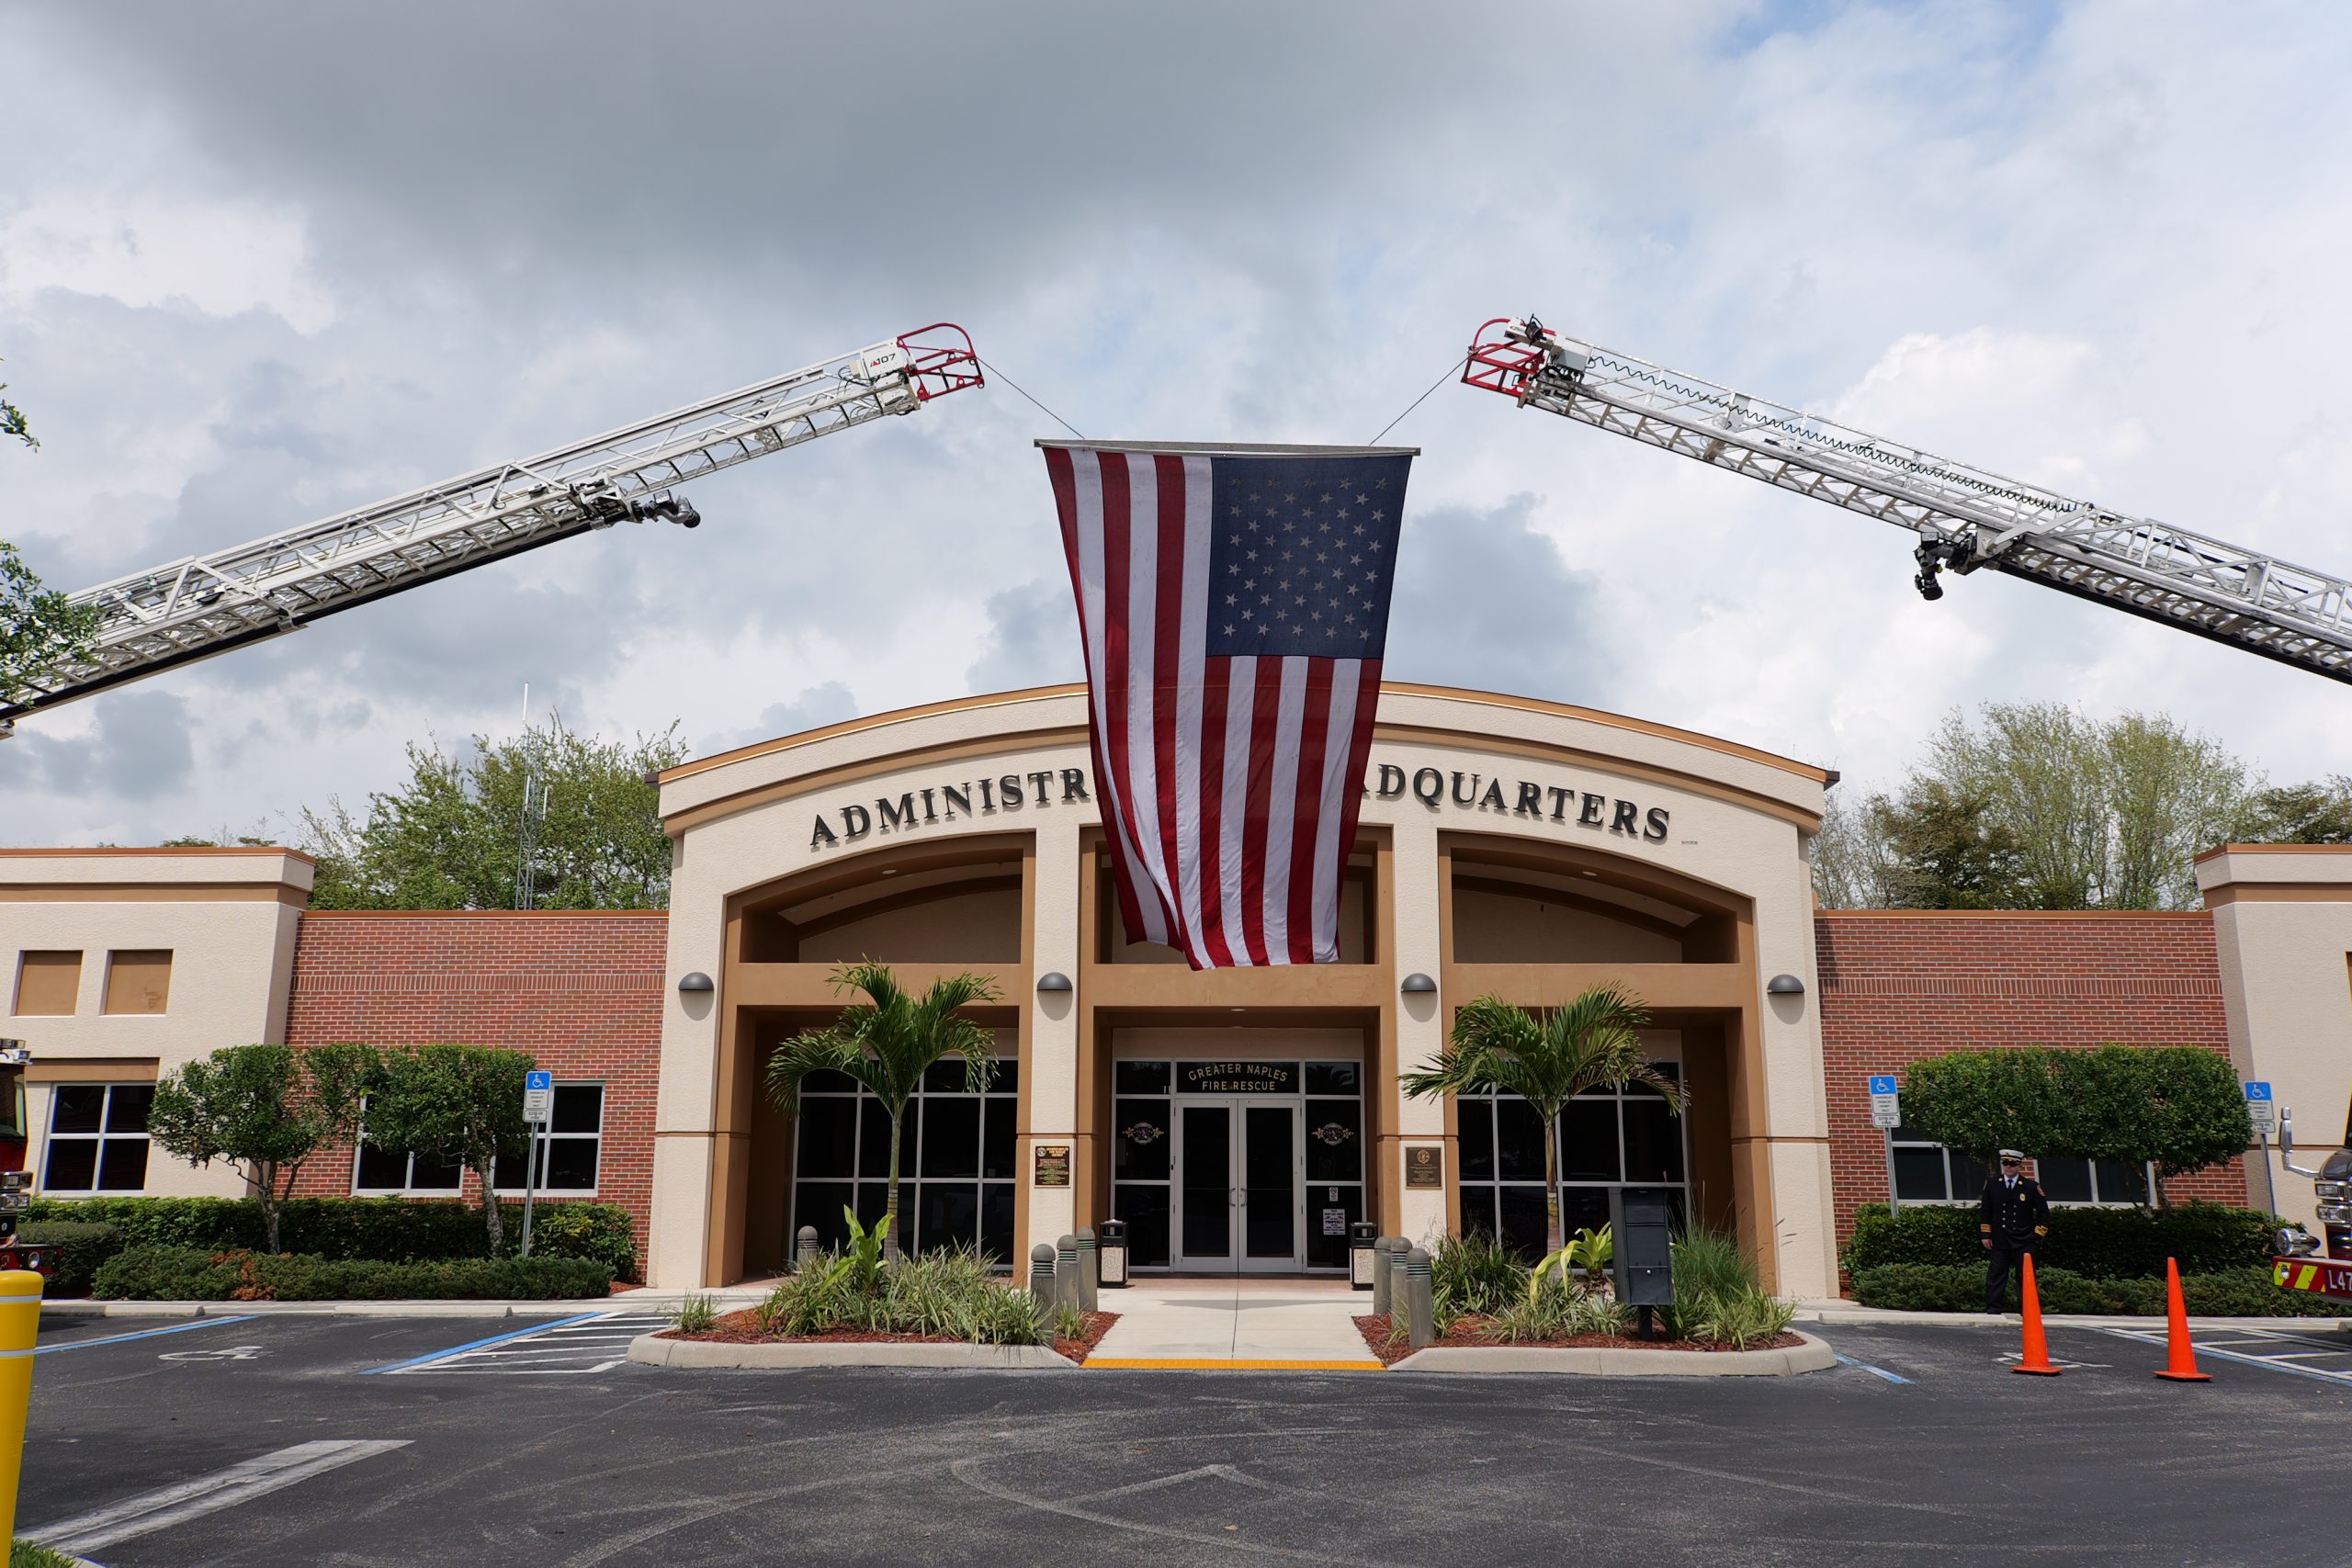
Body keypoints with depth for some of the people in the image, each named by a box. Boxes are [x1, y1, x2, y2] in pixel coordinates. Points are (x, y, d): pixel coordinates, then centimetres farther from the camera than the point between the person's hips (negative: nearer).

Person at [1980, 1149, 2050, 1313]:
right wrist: (1985, 1235, 2)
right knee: (1996, 1275, 0)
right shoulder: (1991, 1183, 4)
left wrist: (2037, 1235, 0)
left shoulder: (2032, 1187, 0)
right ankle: (1993, 1310, 4)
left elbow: (2044, 1213, 7)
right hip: (1998, 1241, 1)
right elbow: (1984, 1210, 8)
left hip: (2023, 1242, -1)